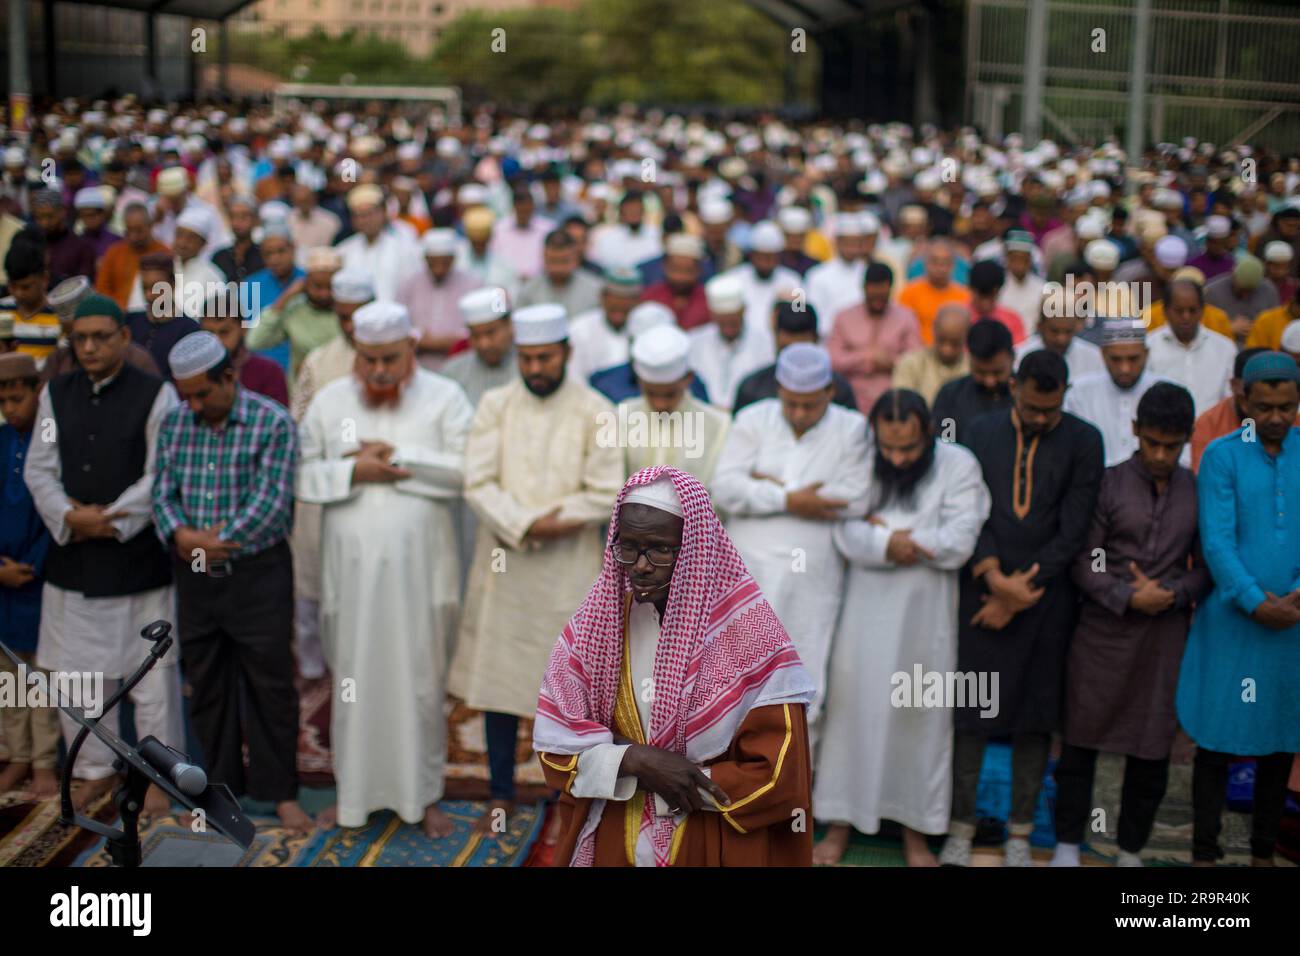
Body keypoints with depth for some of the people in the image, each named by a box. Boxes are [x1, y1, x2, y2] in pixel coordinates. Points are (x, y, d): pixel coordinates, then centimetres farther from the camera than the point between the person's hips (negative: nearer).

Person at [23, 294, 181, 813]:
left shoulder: (156, 394, -5)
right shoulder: (55, 394, 9)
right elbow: (38, 468, 5)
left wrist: (109, 518, -13)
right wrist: (70, 517, -11)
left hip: (139, 559, -4)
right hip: (71, 558, 5)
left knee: (152, 676, 2)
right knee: (75, 672, 11)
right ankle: (96, 770, 27)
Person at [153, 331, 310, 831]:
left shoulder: (272, 423, -10)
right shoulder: (174, 424, 5)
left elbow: (272, 501, -16)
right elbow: (163, 493, 4)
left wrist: (217, 542, -16)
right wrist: (180, 534, -16)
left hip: (258, 571, -5)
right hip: (196, 577, 5)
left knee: (269, 684, 2)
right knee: (207, 684, 12)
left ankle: (280, 792, 13)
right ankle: (222, 786, 25)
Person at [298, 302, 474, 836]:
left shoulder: (443, 397, 0)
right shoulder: (329, 401, 6)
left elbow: (466, 470, -11)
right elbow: (300, 474, 3)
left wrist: (397, 458, -14)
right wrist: (353, 471, -12)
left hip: (418, 564, -1)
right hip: (351, 564, 2)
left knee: (420, 677, 5)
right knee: (354, 676, 7)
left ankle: (424, 793, 17)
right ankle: (355, 791, 20)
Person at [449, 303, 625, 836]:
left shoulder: (594, 412, -1)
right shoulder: (495, 406, 5)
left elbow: (605, 495, -6)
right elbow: (479, 483, -4)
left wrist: (552, 521, -13)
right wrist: (526, 527, -17)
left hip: (571, 569, -2)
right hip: (503, 562, 2)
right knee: (497, 677, 6)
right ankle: (501, 793, 20)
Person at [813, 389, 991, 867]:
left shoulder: (958, 466, -9)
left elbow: (958, 544, -16)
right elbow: (845, 531, -11)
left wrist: (884, 530, -11)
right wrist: (889, 544, -28)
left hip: (926, 609, -1)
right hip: (866, 603, 1)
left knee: (920, 712, 6)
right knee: (851, 702, 4)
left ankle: (914, 826, 20)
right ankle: (841, 819, 18)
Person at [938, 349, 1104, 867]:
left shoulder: (1083, 442, 1)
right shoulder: (983, 431, 6)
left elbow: (1072, 531, -3)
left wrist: (1017, 593, -7)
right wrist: (995, 579, -13)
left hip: (1046, 597, -1)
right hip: (983, 591, 1)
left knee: (1035, 718, 5)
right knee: (969, 715, 1)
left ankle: (1020, 833, 16)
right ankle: (961, 827, 11)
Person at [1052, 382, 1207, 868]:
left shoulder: (1199, 492, 4)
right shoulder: (1107, 484, -2)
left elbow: (1206, 567, 7)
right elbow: (1083, 561, -4)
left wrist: (1171, 593, -10)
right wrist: (1129, 597, -15)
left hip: (1166, 638, 2)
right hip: (1103, 632, -1)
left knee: (1151, 751, 7)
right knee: (1081, 741, 4)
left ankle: (1131, 851, 21)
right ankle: (1067, 845, 15)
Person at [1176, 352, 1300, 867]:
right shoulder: (1222, 455, -2)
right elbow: (1216, 540, -7)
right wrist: (1255, 603, -15)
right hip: (1232, 619, -3)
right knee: (1216, 741, 1)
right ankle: (1204, 852, 11)